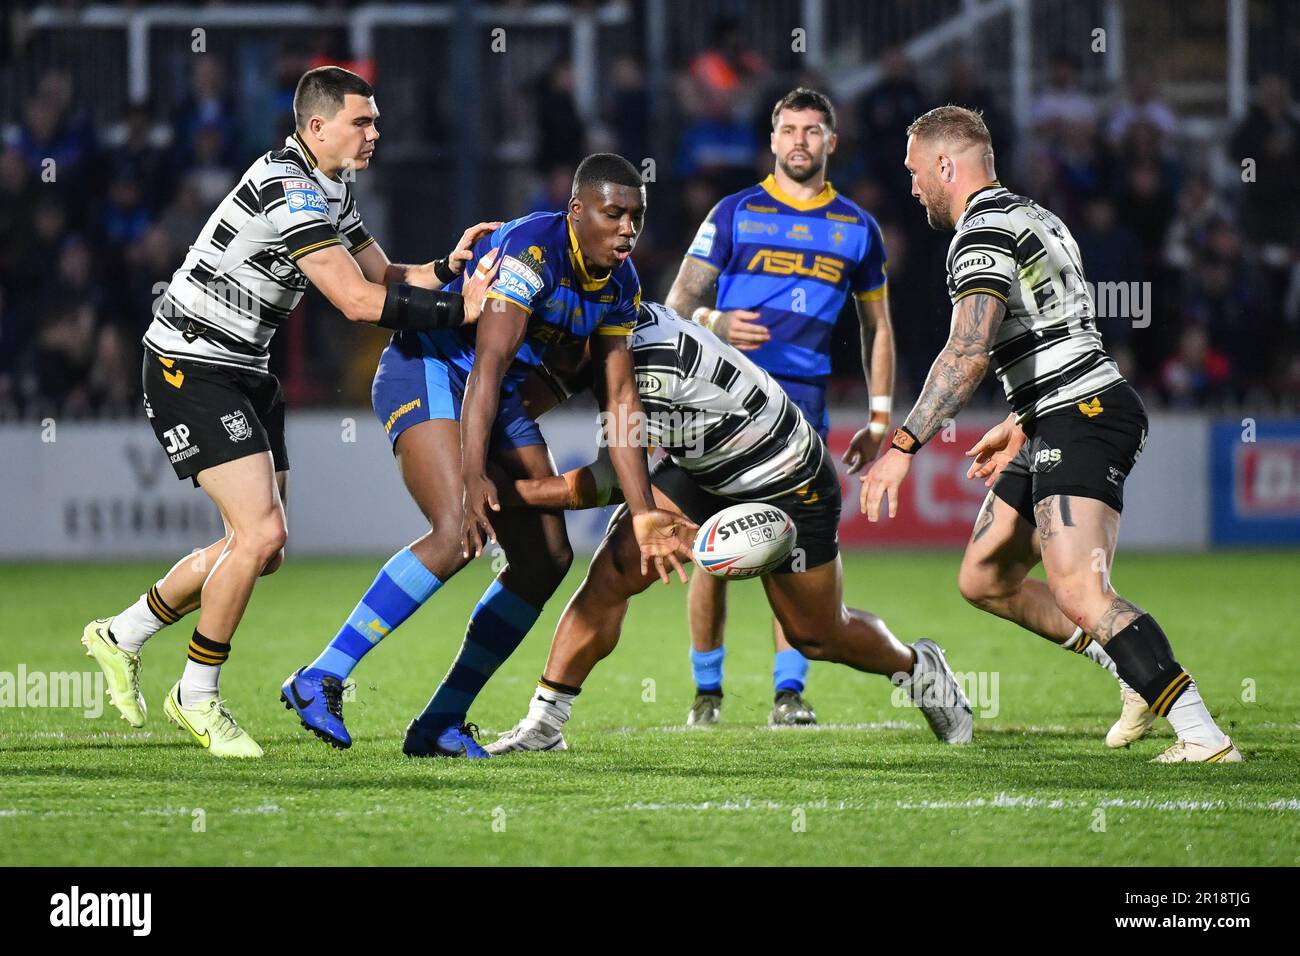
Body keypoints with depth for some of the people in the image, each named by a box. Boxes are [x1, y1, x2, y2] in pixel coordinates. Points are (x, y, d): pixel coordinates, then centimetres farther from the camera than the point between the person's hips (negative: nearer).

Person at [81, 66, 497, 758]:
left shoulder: (331, 190, 10)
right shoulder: (288, 188, -23)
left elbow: (384, 276, 14)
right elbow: (358, 301, -27)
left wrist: (446, 268, -5)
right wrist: (459, 310, -23)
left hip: (244, 374, 10)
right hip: (190, 369, -10)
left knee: (261, 548, 10)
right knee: (261, 532, -18)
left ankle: (121, 635, 27)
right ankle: (197, 699, -3)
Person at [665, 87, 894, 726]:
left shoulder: (857, 229, 13)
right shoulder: (735, 214, 6)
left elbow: (876, 327, 20)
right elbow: (677, 304, 5)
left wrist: (879, 420, 14)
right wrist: (715, 324, -18)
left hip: (802, 401, 1)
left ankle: (788, 693, -8)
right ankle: (707, 690, 9)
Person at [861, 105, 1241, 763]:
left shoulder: (983, 233, -11)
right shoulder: (1034, 218, 21)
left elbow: (969, 351, -23)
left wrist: (904, 444, -25)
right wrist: (1017, 427, 34)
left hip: (1080, 423, -11)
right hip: (1062, 424, 11)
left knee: (1079, 593, -22)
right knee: (984, 580, 14)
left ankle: (1202, 734, -29)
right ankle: (1145, 673, 13)